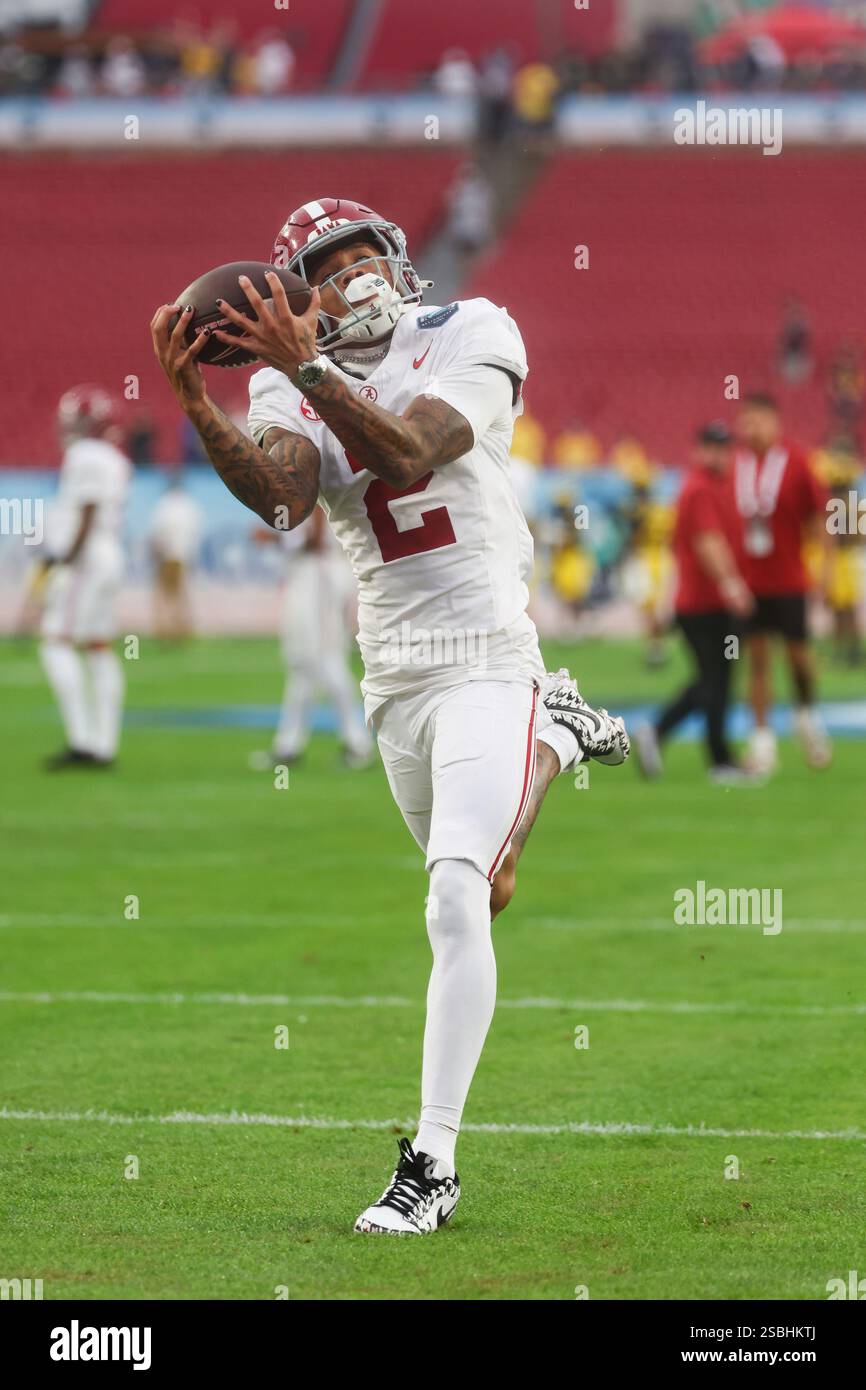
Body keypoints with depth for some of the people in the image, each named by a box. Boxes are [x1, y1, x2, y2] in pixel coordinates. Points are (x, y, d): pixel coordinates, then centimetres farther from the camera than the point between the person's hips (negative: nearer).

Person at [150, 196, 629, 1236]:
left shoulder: (470, 339, -5)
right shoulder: (290, 391, 4)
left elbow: (409, 455, -23)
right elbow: (280, 498, -17)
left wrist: (306, 369, -33)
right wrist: (194, 404, -32)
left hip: (484, 656, -5)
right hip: (392, 675, 5)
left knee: (456, 899, -19)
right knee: (478, 896, 20)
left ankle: (432, 1163, -17)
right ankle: (555, 738, 51)